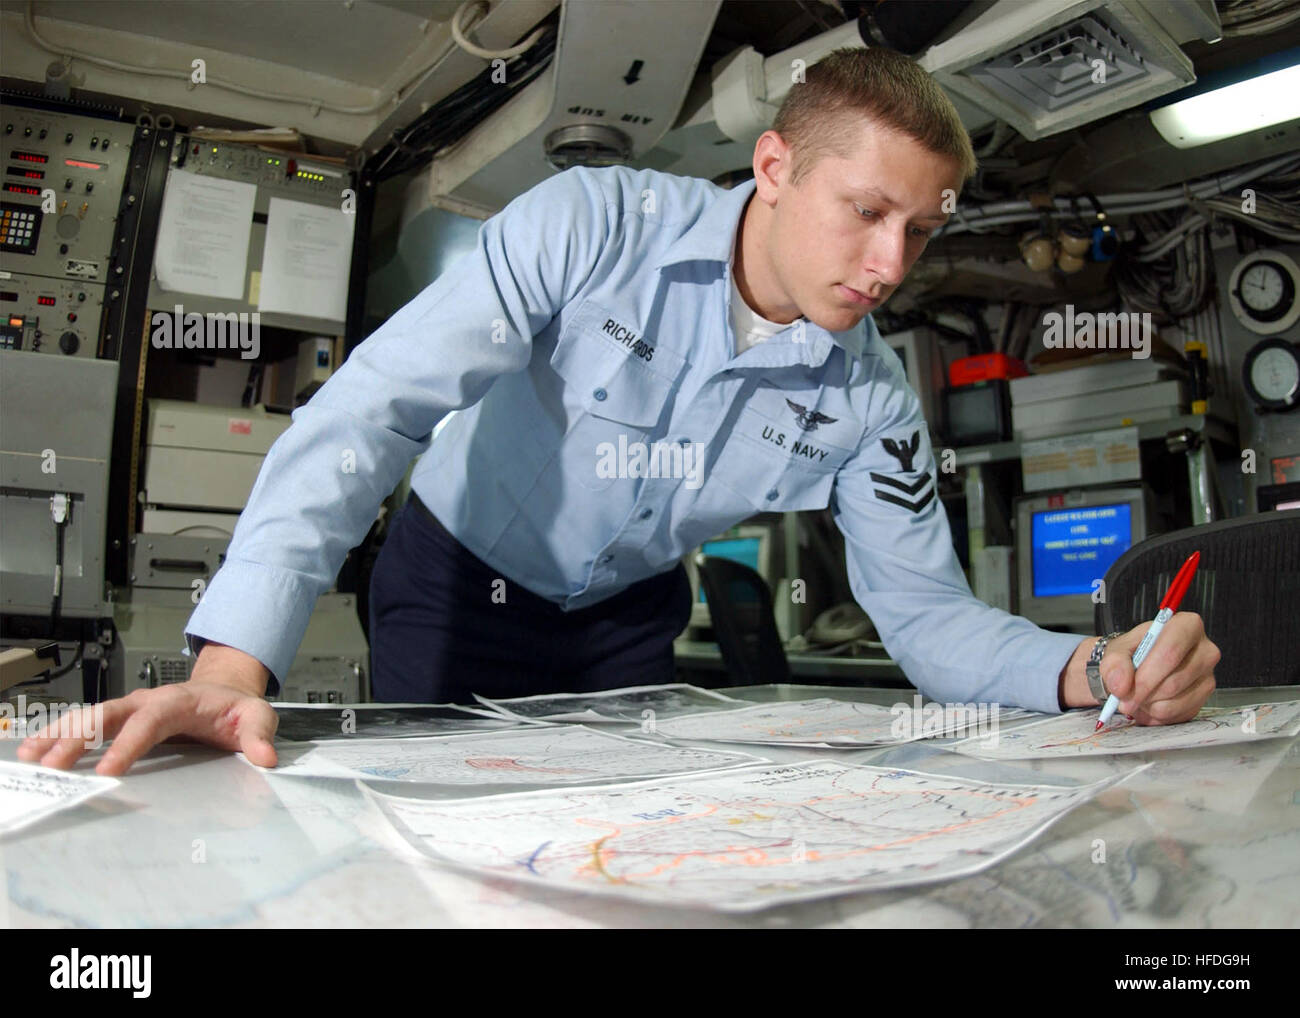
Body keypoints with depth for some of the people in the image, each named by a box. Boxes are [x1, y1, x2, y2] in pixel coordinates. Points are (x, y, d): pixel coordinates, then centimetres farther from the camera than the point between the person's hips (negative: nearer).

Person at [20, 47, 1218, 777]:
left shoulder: (872, 399, -16)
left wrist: (1084, 670, -33)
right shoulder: (593, 227, -28)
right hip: (459, 580, -2)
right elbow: (380, 402, -34)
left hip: (625, 619, 3)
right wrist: (233, 665, -43)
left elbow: (927, 610, -11)